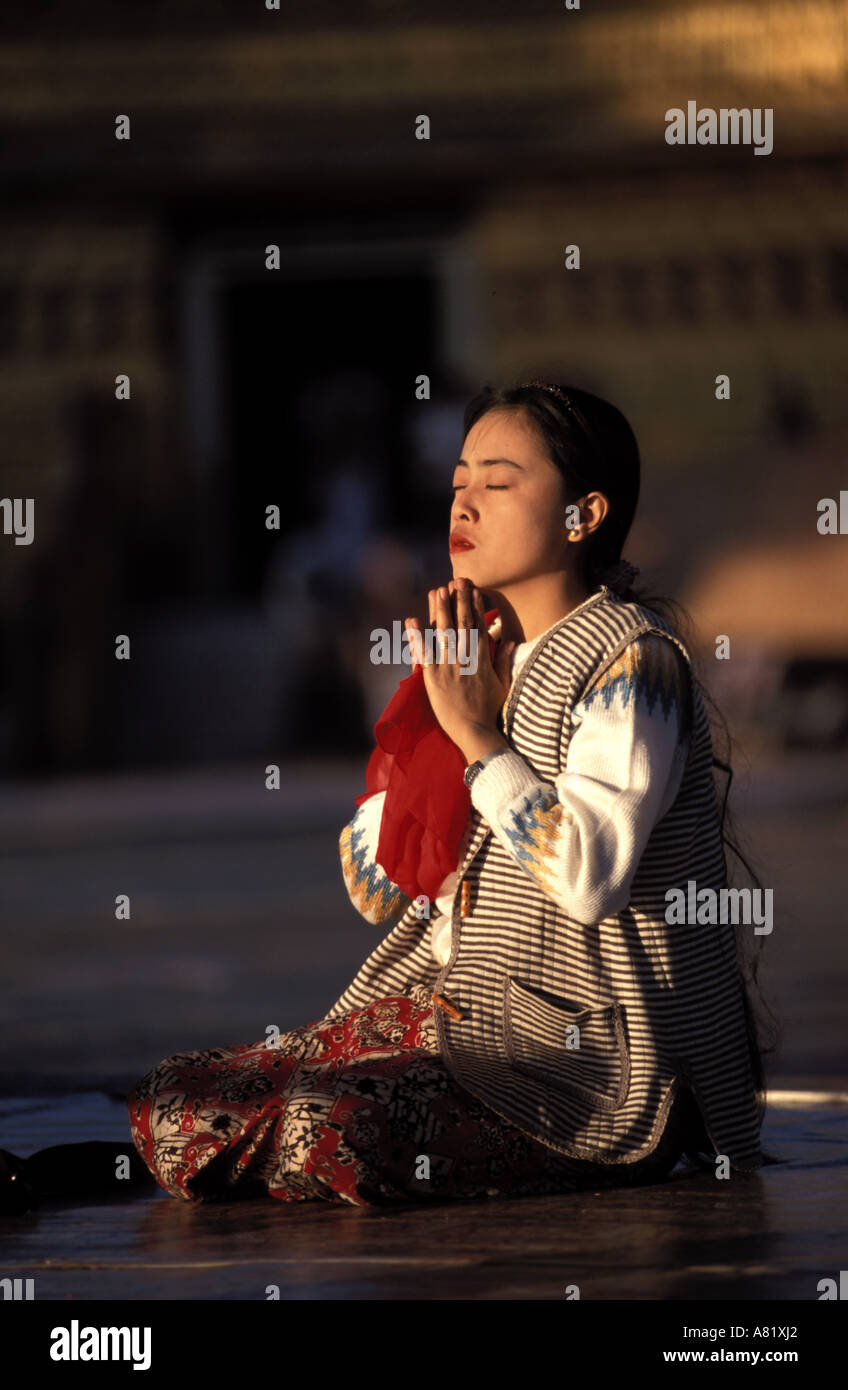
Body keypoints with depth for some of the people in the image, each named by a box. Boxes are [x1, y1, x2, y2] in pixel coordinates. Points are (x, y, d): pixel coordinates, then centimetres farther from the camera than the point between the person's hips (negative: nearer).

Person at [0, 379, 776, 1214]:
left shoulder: (627, 662, -9)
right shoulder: (478, 654, 15)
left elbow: (591, 878, -24)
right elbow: (373, 887, 13)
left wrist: (478, 735, -15)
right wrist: (438, 721, 2)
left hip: (596, 1052, -8)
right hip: (454, 1015, 8)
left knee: (326, 1131, -30)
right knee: (176, 1100, -14)